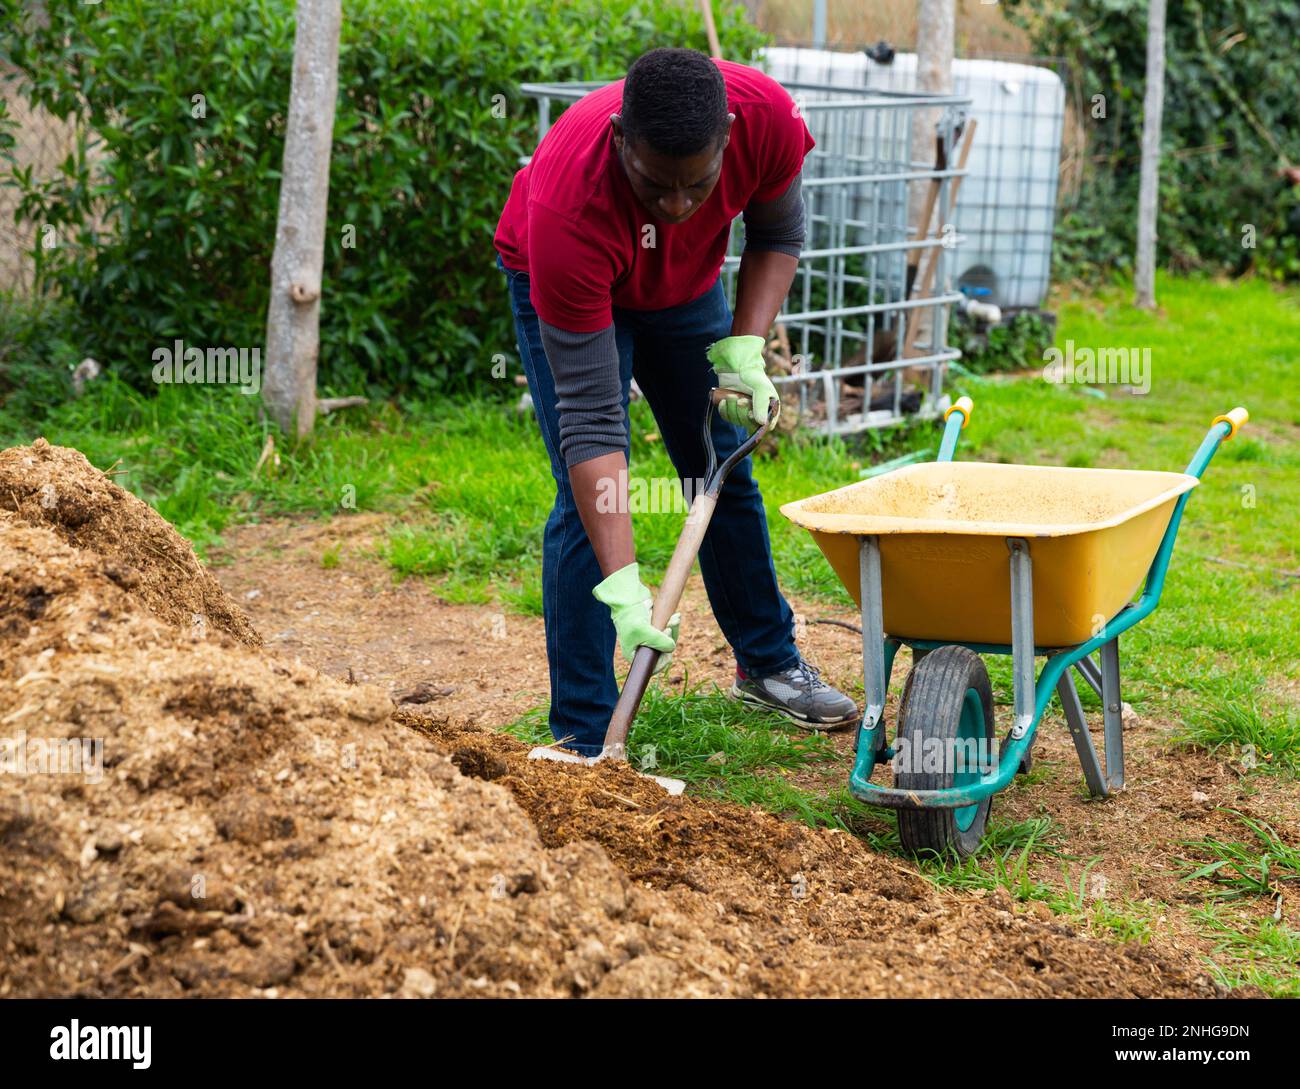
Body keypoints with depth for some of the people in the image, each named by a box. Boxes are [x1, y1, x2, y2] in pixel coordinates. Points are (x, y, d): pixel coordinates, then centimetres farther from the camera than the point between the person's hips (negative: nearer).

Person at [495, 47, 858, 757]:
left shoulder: (766, 117, -35)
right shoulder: (567, 210, -45)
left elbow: (778, 234, -9)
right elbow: (589, 414, -41)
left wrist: (744, 350, -24)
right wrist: (623, 589, -45)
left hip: (686, 279, 4)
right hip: (564, 287, -4)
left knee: (725, 473, 13)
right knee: (590, 498, -15)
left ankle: (767, 663, 33)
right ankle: (583, 741, -8)